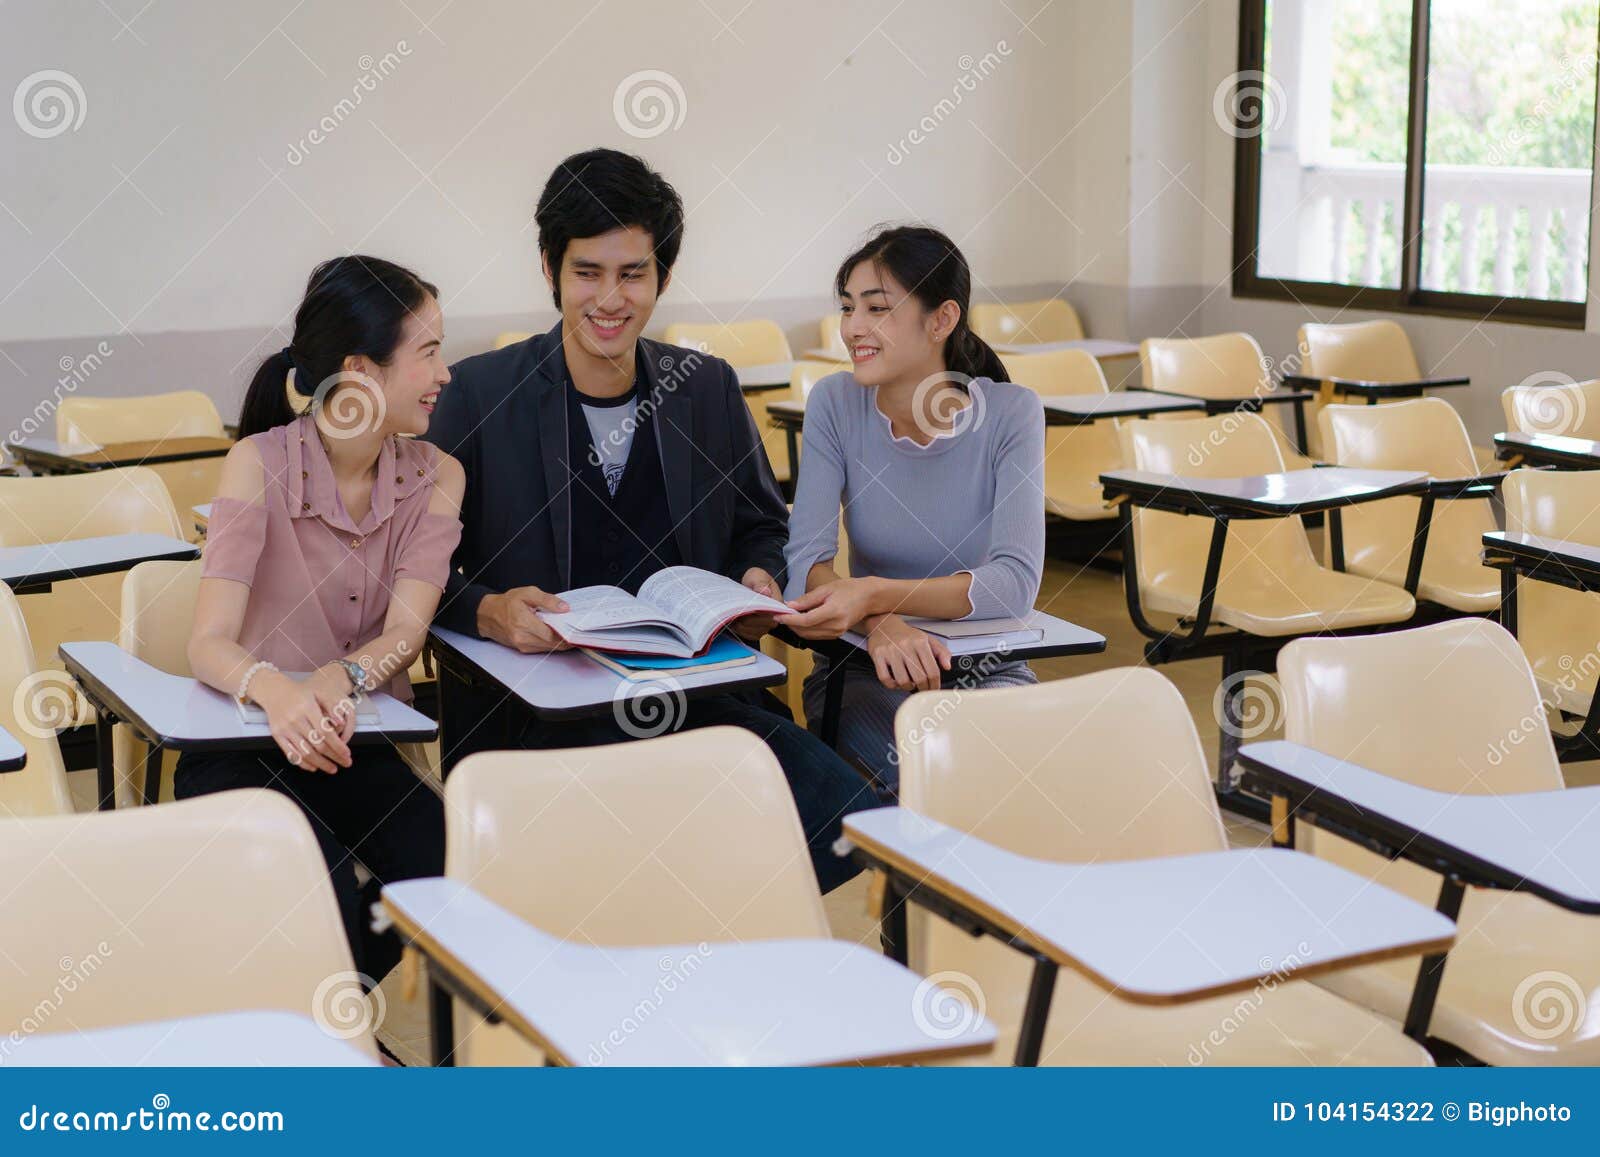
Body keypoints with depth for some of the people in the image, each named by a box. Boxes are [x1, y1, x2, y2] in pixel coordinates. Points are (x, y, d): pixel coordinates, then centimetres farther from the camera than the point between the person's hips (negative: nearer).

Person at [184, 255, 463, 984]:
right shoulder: (260, 465, -11)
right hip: (241, 749, -3)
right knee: (318, 888, -32)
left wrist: (338, 681, -35)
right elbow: (209, 644, -20)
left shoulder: (435, 477, 1)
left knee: (447, 867, -26)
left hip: (356, 745, 4)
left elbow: (405, 634, -12)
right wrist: (276, 691, -43)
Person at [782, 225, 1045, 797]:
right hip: (863, 671, 0)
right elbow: (806, 560, -15)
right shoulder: (835, 403, -5)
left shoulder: (1011, 413, -10)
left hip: (988, 670, 0)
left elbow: (1016, 579, -21)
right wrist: (881, 624, -37)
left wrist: (875, 595, -36)